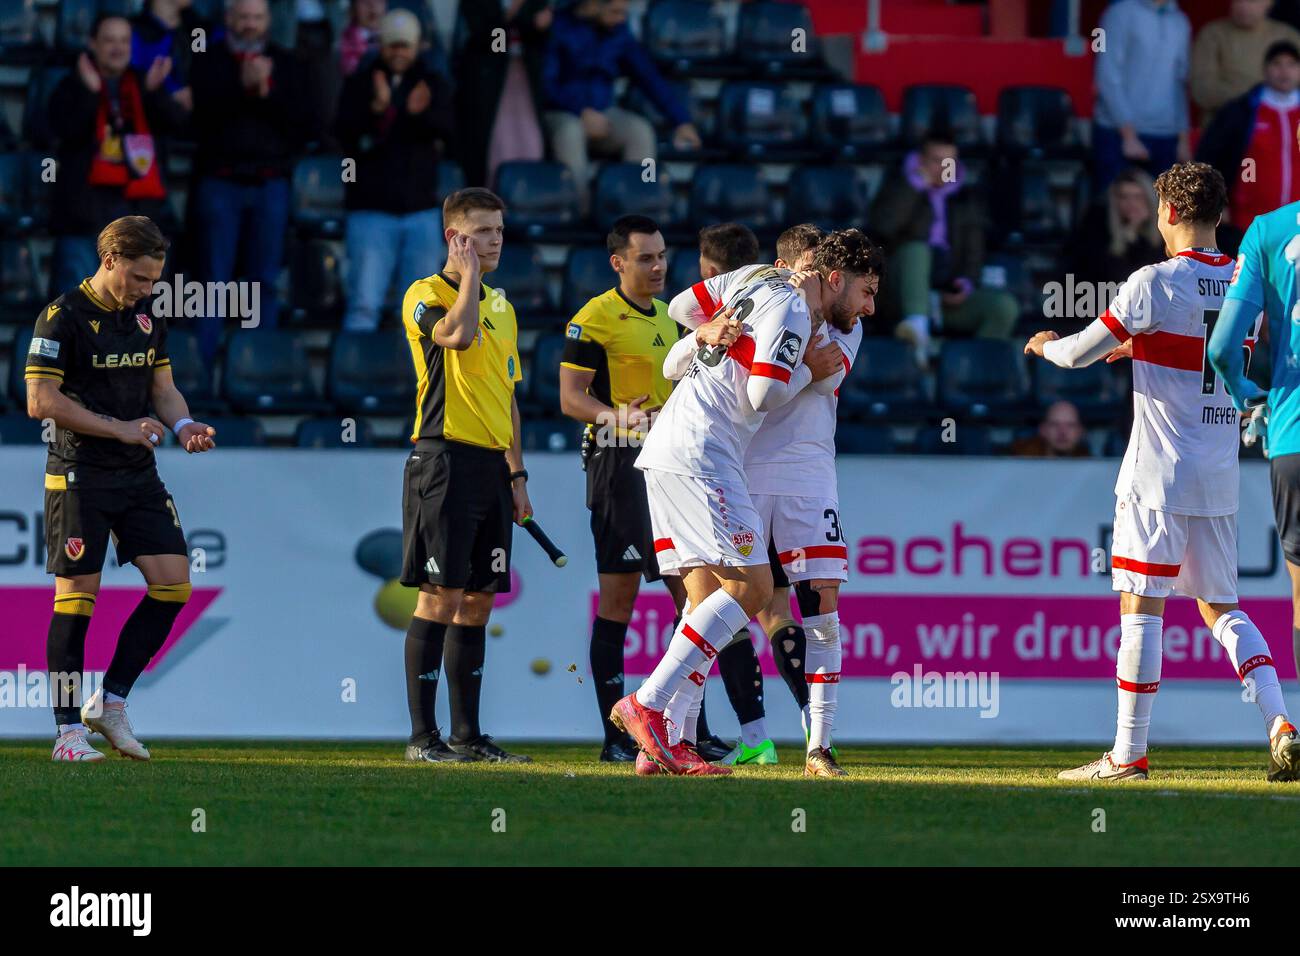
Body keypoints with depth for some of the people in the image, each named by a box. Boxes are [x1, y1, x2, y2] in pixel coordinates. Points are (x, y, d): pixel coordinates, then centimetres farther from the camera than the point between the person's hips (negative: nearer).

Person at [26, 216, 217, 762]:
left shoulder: (147, 317, 11)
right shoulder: (63, 318, -10)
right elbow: (41, 401, -14)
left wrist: (183, 424, -2)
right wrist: (120, 428, -16)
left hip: (139, 474, 7)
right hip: (79, 476, -7)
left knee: (173, 583, -3)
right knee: (77, 595, -5)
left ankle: (110, 701, 8)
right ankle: (68, 730, 1)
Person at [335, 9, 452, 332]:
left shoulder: (432, 84, 10)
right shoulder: (360, 84, 5)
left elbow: (447, 127, -8)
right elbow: (343, 132, -9)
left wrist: (421, 113, -30)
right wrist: (376, 109, -28)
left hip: (421, 209, 2)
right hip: (371, 211, -2)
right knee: (364, 302, -10)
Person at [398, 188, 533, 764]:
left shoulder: (501, 308, 19)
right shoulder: (425, 295, -3)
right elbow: (457, 333, -26)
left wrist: (517, 475, 18)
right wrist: (470, 273, -11)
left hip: (492, 465, 7)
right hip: (445, 460, -7)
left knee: (478, 601, 8)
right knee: (441, 597, -9)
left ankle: (468, 734, 11)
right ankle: (423, 736, -6)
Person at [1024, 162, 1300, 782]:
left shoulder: (1155, 283, -12)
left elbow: (1079, 354, -5)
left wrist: (1046, 345, 17)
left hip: (1159, 475, -6)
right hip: (1220, 476, 6)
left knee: (1140, 607, -1)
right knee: (1221, 608, 14)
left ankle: (1129, 755, -1)